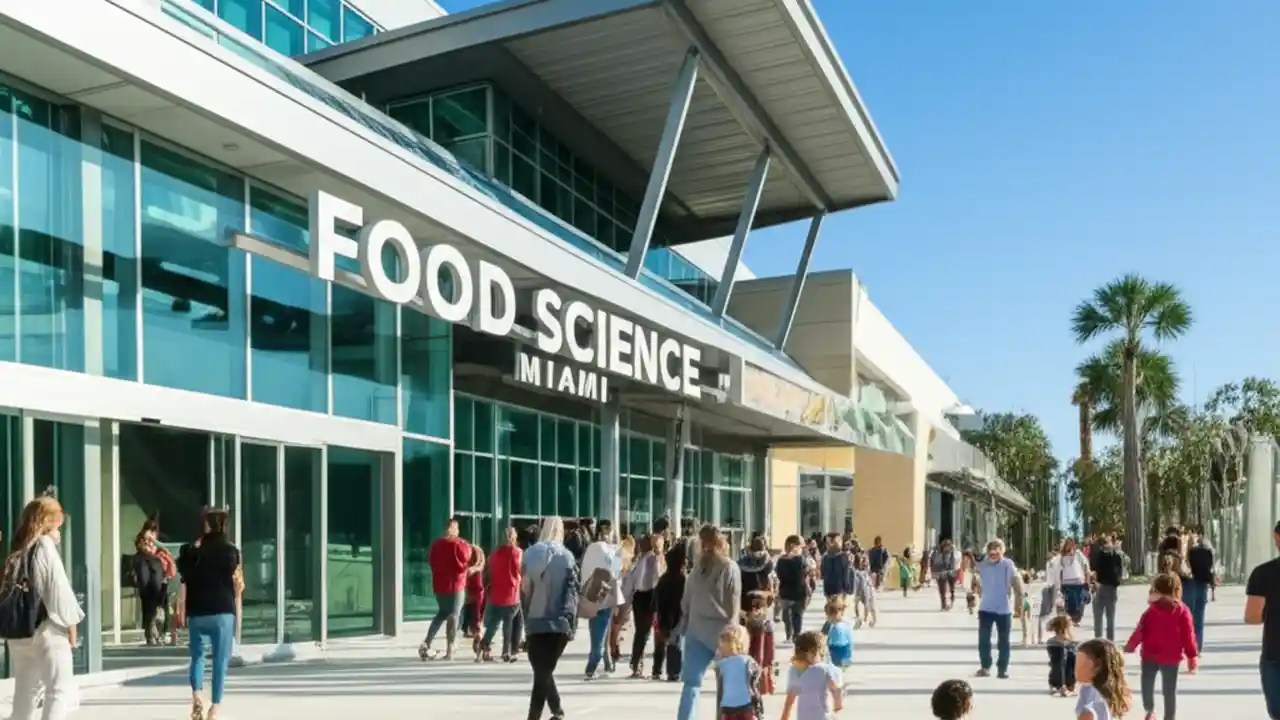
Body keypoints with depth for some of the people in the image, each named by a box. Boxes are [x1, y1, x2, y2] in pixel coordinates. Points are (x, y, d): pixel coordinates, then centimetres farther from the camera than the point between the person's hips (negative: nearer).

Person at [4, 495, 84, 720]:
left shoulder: (15, 554, 12)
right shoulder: (45, 547, -7)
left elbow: (8, 593, 9)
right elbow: (59, 590, -9)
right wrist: (71, 625, -3)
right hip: (46, 629, -7)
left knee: (25, 691, 14)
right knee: (60, 689, -5)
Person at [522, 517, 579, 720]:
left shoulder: (530, 555, 6)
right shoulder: (566, 557, 0)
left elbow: (524, 590, 8)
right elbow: (571, 591, -6)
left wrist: (527, 618, 13)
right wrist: (570, 621, -6)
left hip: (534, 623, 2)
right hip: (557, 623, -2)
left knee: (542, 672, 14)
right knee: (544, 673, 3)